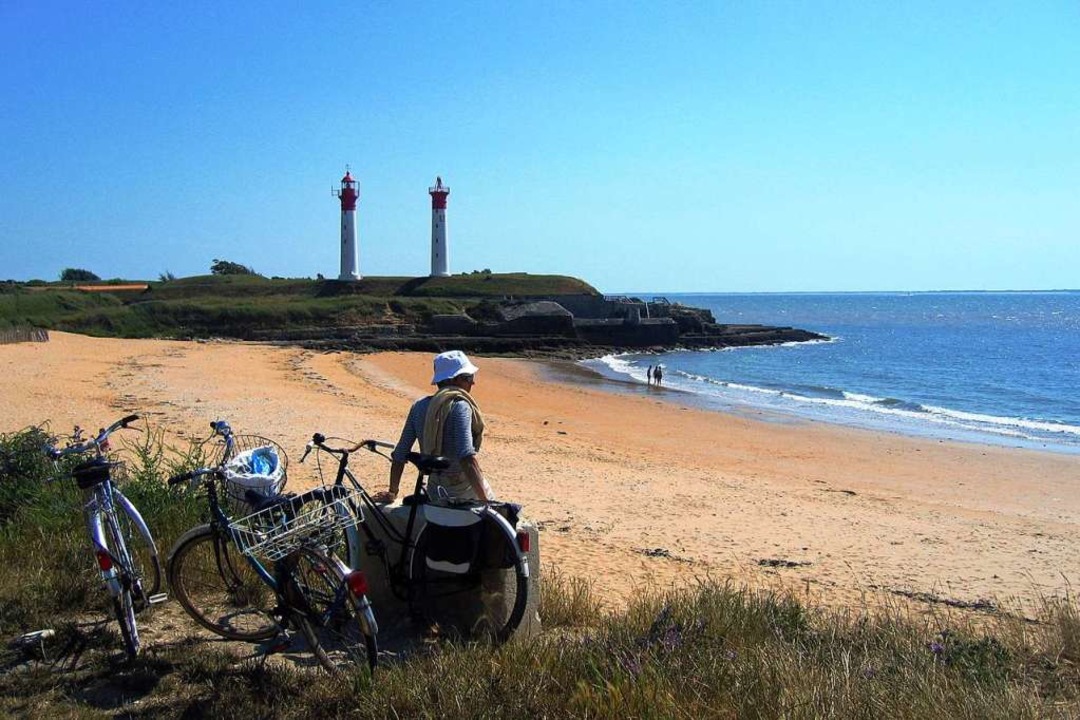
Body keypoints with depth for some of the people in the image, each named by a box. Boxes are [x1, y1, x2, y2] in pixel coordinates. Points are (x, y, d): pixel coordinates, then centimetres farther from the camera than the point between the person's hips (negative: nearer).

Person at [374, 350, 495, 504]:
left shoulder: (419, 406, 1)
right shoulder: (460, 406, -17)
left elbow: (399, 455, 3)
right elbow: (467, 458, -29)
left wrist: (392, 492, 16)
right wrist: (486, 503, -33)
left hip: (435, 493, 7)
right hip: (465, 493, -7)